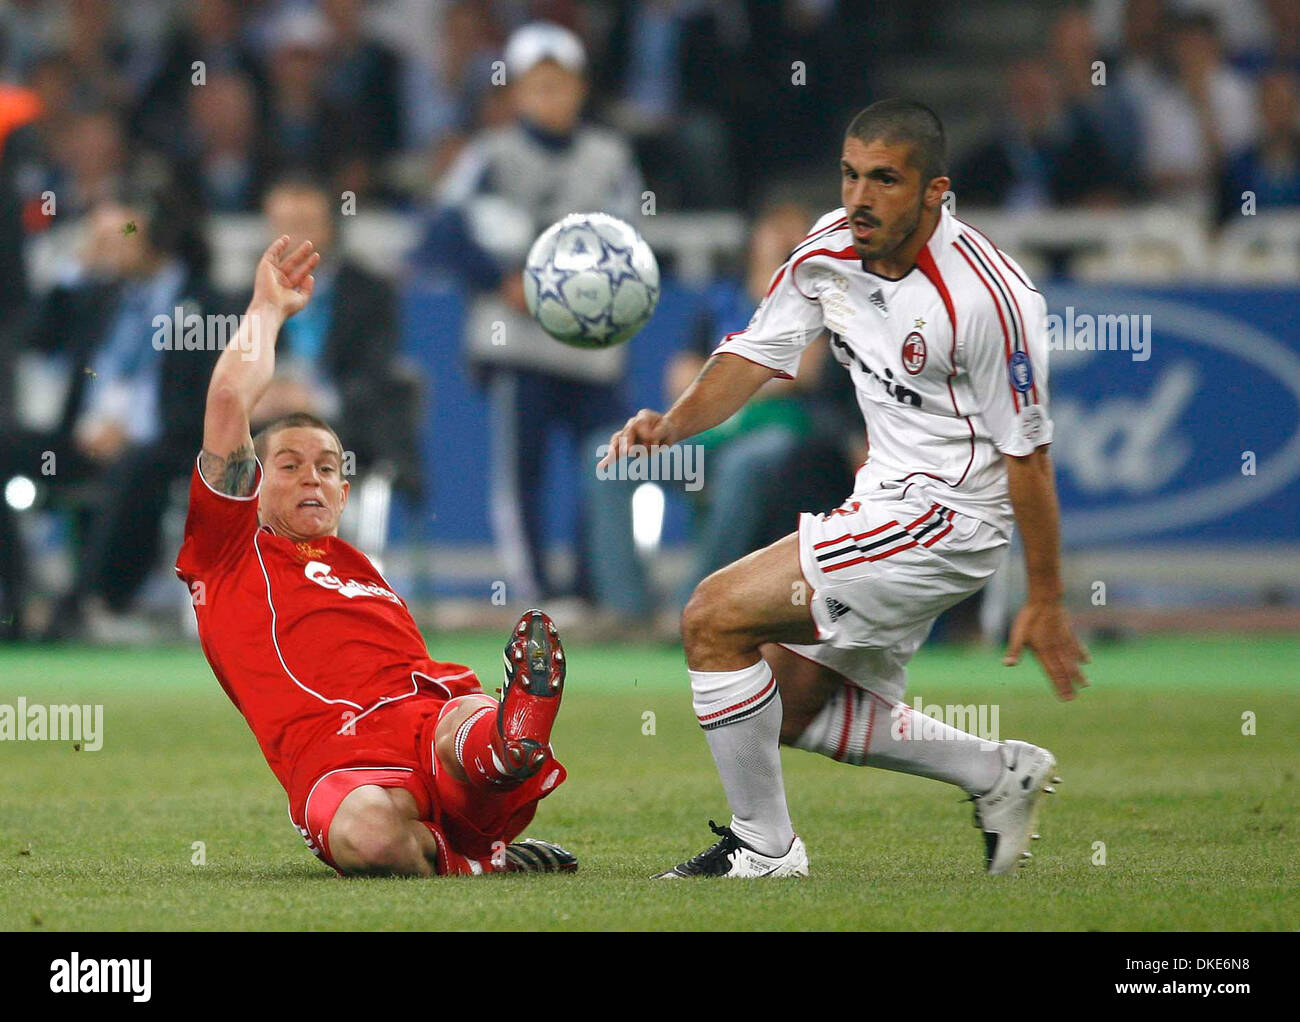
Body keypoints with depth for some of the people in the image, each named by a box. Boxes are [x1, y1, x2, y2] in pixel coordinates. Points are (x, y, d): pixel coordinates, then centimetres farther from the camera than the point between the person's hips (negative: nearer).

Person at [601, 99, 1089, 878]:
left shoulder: (987, 299, -23)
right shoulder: (828, 252, -3)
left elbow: (1027, 455, -17)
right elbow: (757, 353, 8)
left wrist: (1046, 602, -13)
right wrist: (676, 422, -12)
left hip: (946, 519, -9)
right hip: (885, 503, 9)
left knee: (716, 618, -15)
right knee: (793, 705, 16)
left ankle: (763, 844, -1)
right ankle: (999, 773, 27)